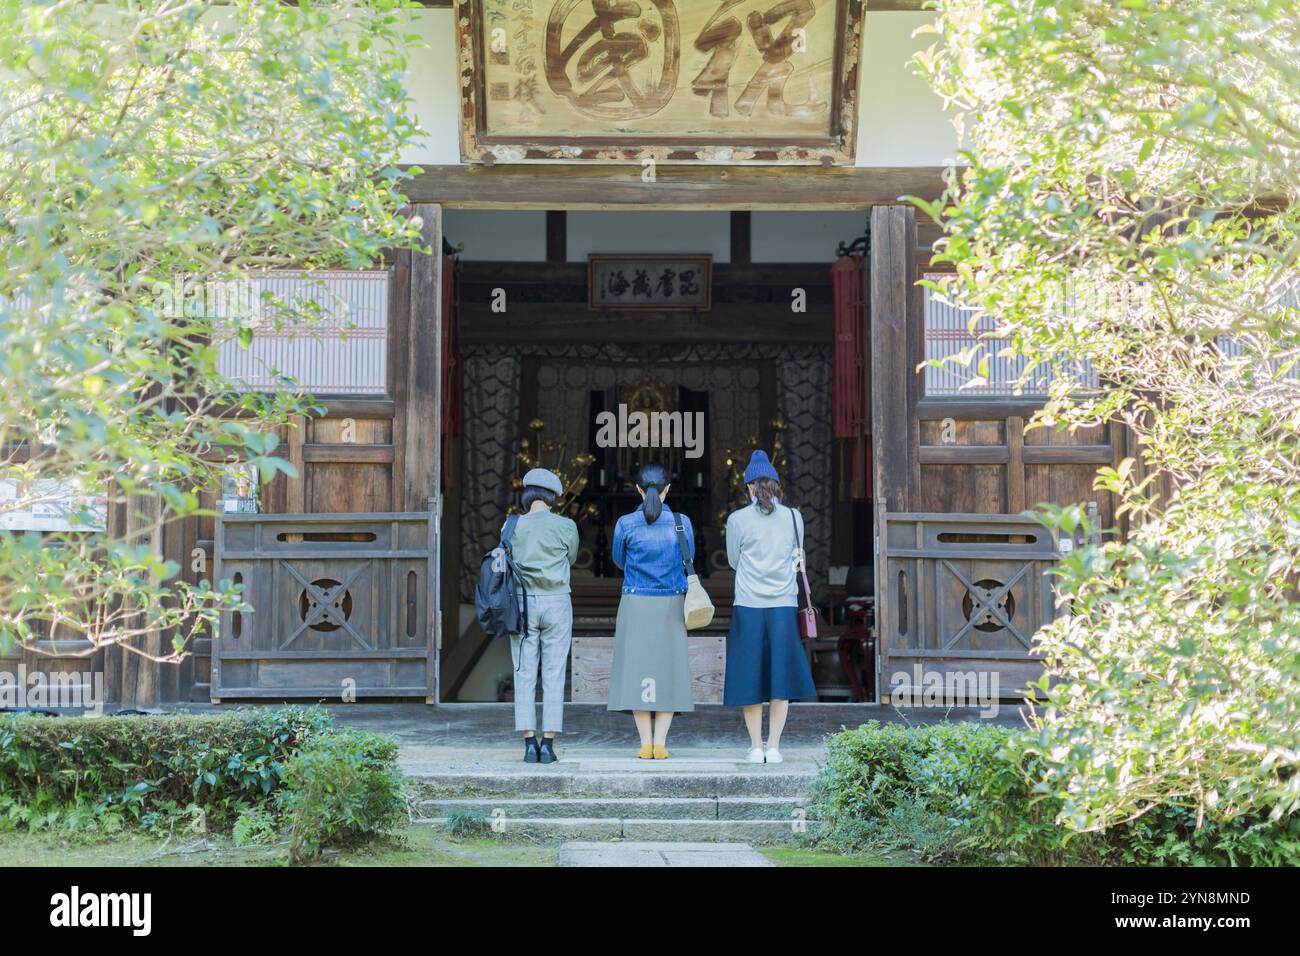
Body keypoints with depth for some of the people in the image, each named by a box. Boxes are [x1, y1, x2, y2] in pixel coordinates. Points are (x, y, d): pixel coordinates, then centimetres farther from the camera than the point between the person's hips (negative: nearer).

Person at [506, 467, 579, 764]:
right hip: (556, 603, -1)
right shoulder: (566, 526, -4)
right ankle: (548, 744, -1)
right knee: (554, 675, 2)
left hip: (523, 604, 1)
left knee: (525, 675, 5)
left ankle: (530, 743, 0)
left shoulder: (512, 527, 0)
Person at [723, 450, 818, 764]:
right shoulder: (794, 517, 2)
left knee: (751, 678, 7)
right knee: (781, 679, 7)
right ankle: (774, 747, 6)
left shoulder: (737, 519, -4)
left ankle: (756, 747, 9)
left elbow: (733, 561, 10)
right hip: (784, 606, 1)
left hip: (748, 608, -1)